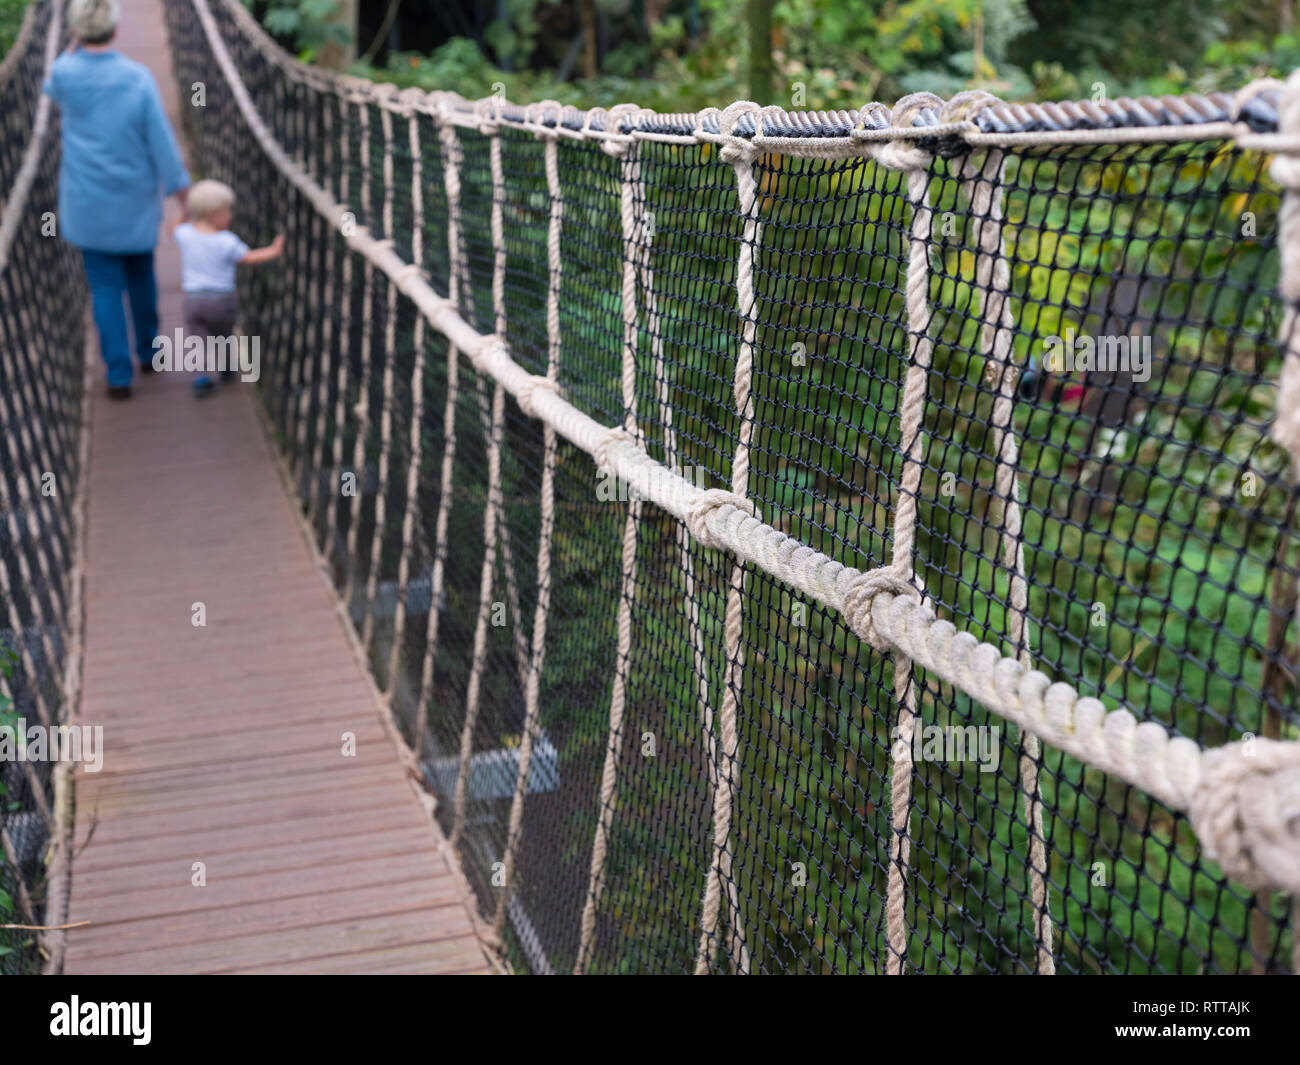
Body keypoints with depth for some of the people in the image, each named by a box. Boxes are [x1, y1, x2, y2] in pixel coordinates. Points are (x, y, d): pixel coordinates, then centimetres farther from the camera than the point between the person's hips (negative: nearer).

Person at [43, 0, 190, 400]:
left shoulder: (64, 73, -11)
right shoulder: (138, 78, -15)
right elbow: (162, 141, -13)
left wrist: (76, 45, 9)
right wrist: (182, 192, -4)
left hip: (90, 203, 0)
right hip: (137, 201, 0)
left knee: (105, 288, 6)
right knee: (141, 276, 21)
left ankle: (119, 375, 4)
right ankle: (147, 352, 36)